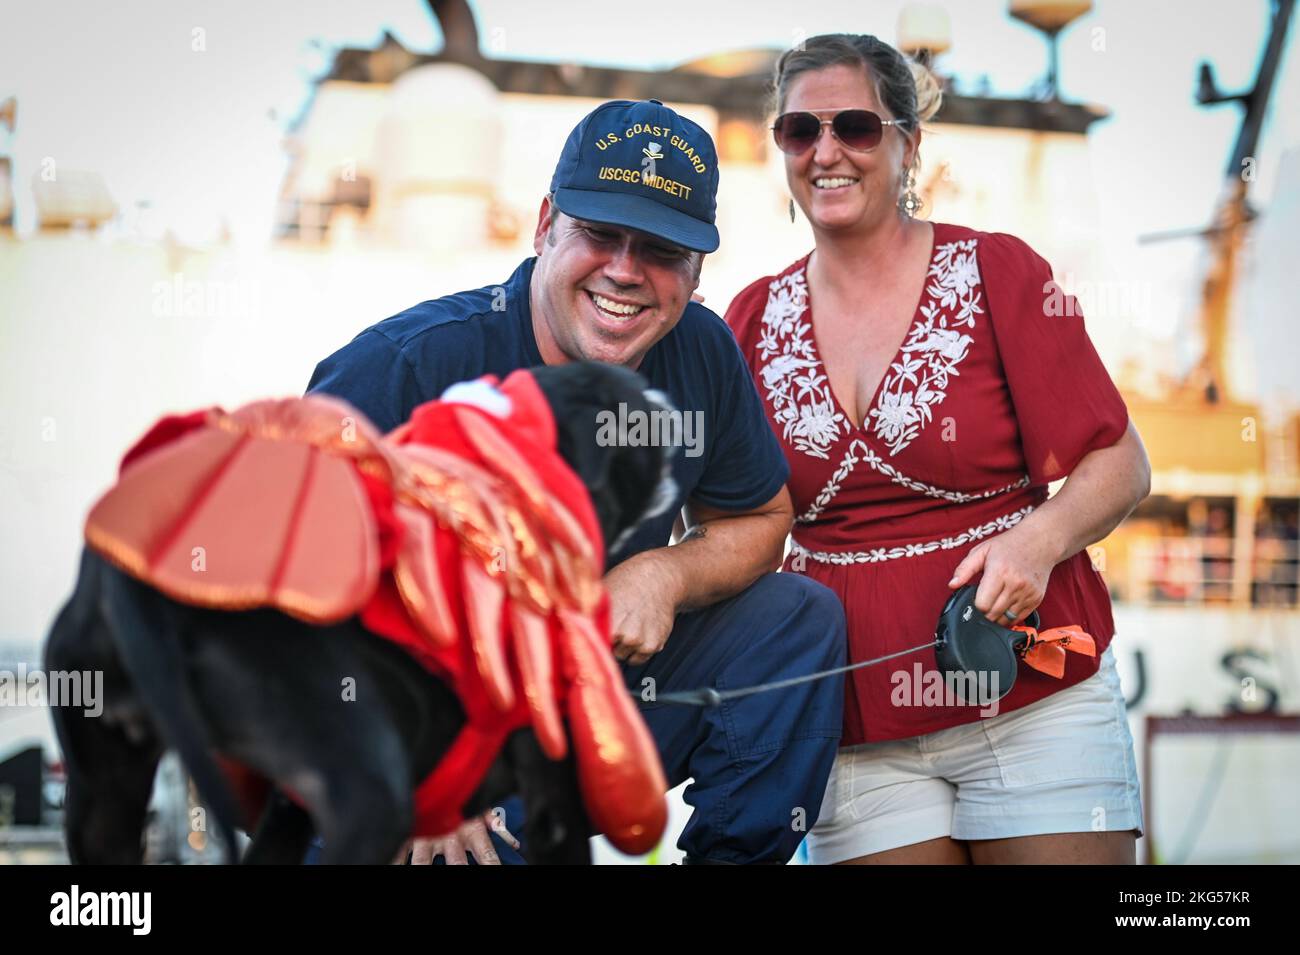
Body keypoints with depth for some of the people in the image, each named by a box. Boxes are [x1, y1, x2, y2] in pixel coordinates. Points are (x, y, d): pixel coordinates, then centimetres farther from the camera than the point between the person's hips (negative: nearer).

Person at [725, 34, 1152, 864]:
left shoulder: (996, 273, -2)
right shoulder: (755, 320, 7)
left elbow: (1119, 465, -4)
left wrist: (1039, 539, -22)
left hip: (1031, 702, -2)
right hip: (857, 727, 3)